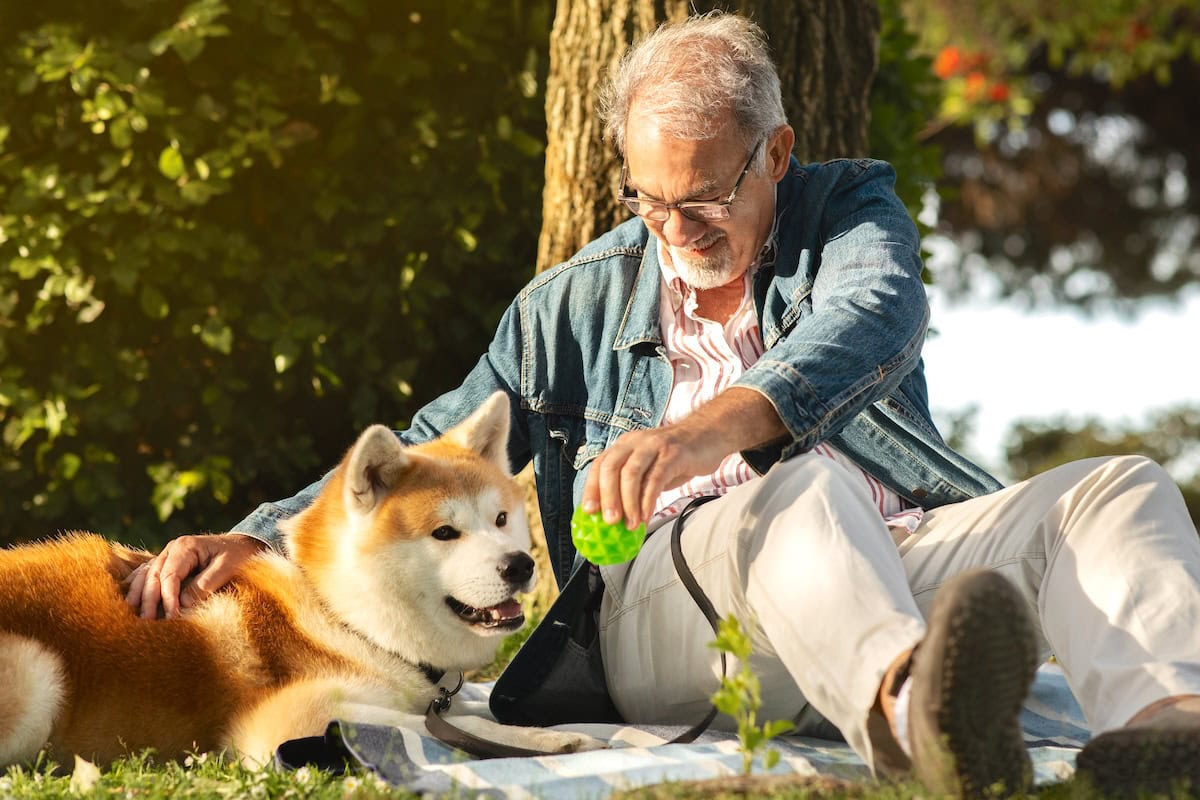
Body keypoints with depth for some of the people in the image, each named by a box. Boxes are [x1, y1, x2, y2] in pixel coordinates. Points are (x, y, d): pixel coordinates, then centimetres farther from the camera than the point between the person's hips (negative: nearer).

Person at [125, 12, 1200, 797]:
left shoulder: (849, 211, 16)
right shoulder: (575, 307, 22)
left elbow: (873, 323, -8)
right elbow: (423, 458, 22)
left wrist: (710, 427, -30)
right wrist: (252, 539, 2)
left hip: (900, 560, 2)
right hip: (670, 582, -1)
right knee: (804, 488, -37)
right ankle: (909, 713, -73)